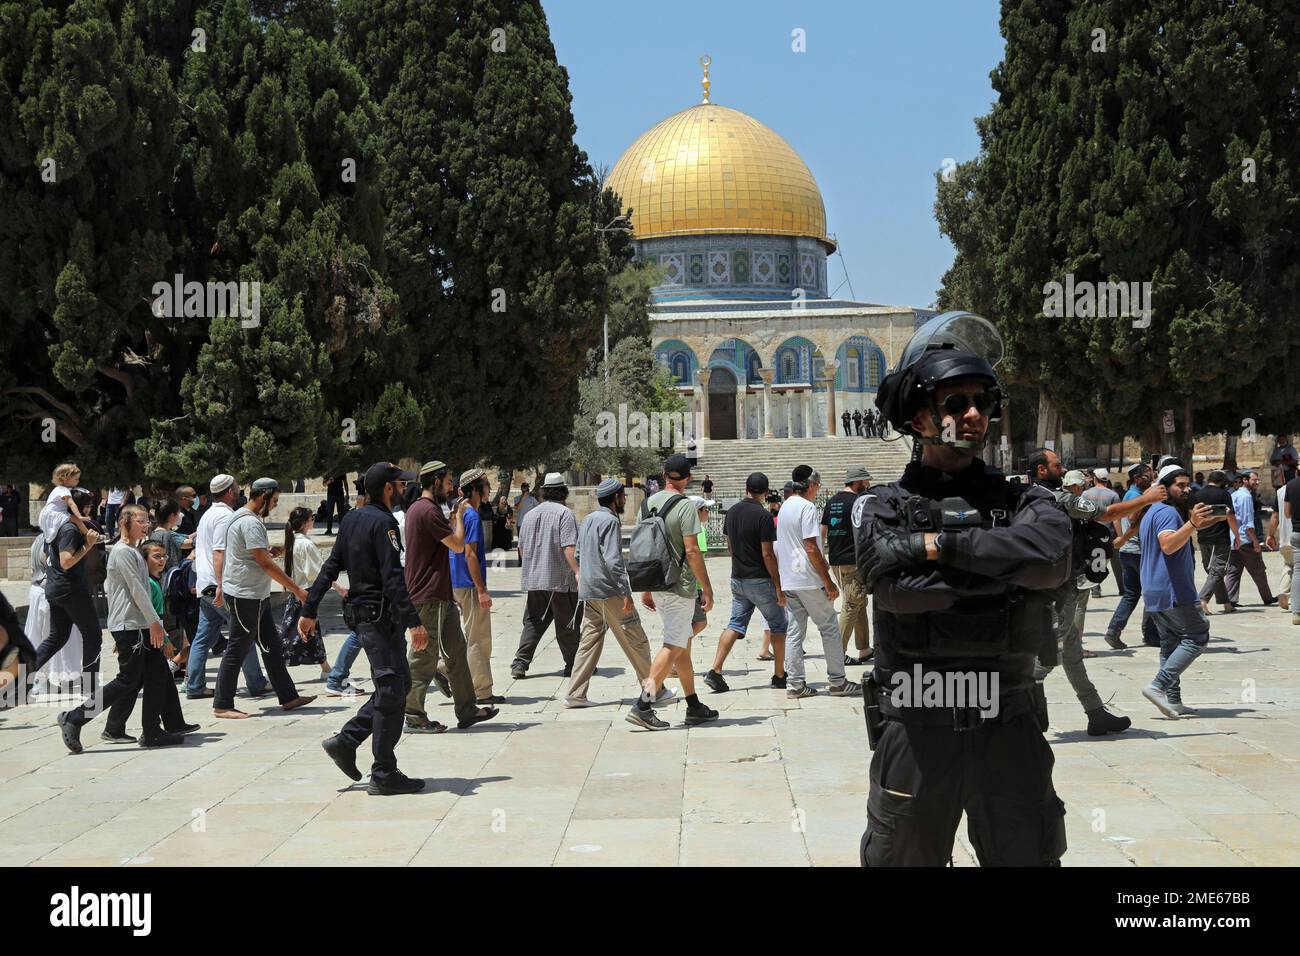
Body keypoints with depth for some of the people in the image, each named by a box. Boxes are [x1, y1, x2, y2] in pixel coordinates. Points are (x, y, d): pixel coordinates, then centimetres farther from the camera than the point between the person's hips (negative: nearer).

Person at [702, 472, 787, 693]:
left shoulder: (732, 512, 5)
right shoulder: (763, 516, -16)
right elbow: (767, 554, -17)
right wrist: (779, 587, -12)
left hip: (737, 578, 6)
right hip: (760, 580, -6)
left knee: (735, 625, 7)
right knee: (778, 625, 10)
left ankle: (715, 671, -7)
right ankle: (779, 676, 13)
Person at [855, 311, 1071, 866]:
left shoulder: (1022, 501, 6)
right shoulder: (884, 507, 1)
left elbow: (1050, 556, -17)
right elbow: (893, 585, -19)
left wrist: (939, 545, -15)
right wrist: (1003, 571, -14)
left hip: (1009, 729, 2)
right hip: (914, 731, -2)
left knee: (1029, 856, 11)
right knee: (903, 857, 10)